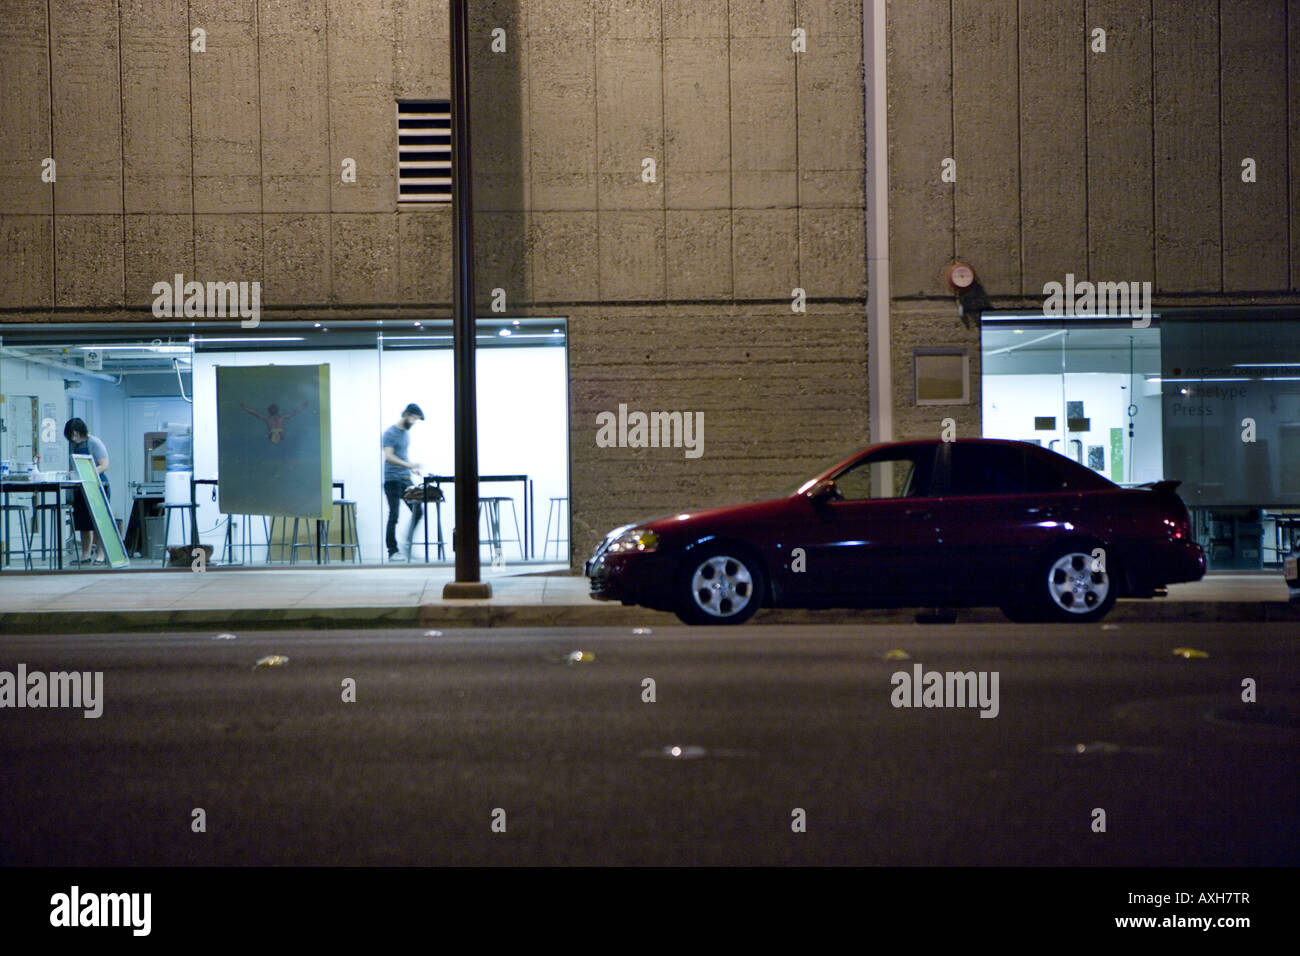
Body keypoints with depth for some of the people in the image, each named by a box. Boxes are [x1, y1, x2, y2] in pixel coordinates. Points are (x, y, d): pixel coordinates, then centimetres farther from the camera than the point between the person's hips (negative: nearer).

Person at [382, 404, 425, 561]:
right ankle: (392, 552, 0)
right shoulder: (390, 433, -9)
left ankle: (407, 543, 14)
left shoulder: (407, 433, 17)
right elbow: (388, 456, -21)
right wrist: (408, 465, -29)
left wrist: (412, 468, 14)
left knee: (418, 511, 2)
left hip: (405, 478, 8)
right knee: (394, 515, -6)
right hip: (392, 479, -8)